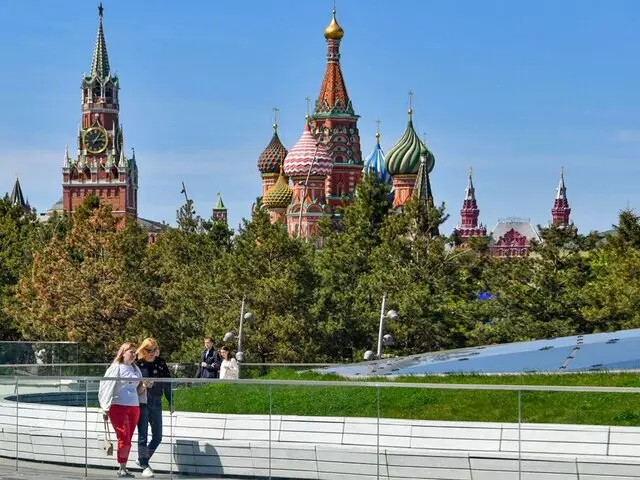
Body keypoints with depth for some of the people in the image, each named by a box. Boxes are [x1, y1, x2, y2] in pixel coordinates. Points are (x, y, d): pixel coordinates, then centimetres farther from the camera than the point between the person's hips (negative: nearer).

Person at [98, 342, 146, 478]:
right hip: (118, 406, -6)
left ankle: (123, 468, 13)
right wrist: (106, 407, -10)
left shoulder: (136, 369, 14)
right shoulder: (116, 368, -4)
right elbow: (106, 386, -6)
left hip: (134, 406, 6)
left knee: (128, 439, 7)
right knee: (124, 438, -10)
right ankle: (122, 468, -3)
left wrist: (144, 386, -2)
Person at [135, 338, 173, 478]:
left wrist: (171, 402, 11)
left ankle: (142, 460, 25)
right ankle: (145, 466, 4)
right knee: (143, 436, -3)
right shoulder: (137, 364, -5)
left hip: (156, 403, 4)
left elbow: (167, 383, 10)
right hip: (141, 403, -4)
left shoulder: (160, 363, 5)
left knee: (157, 436, 6)